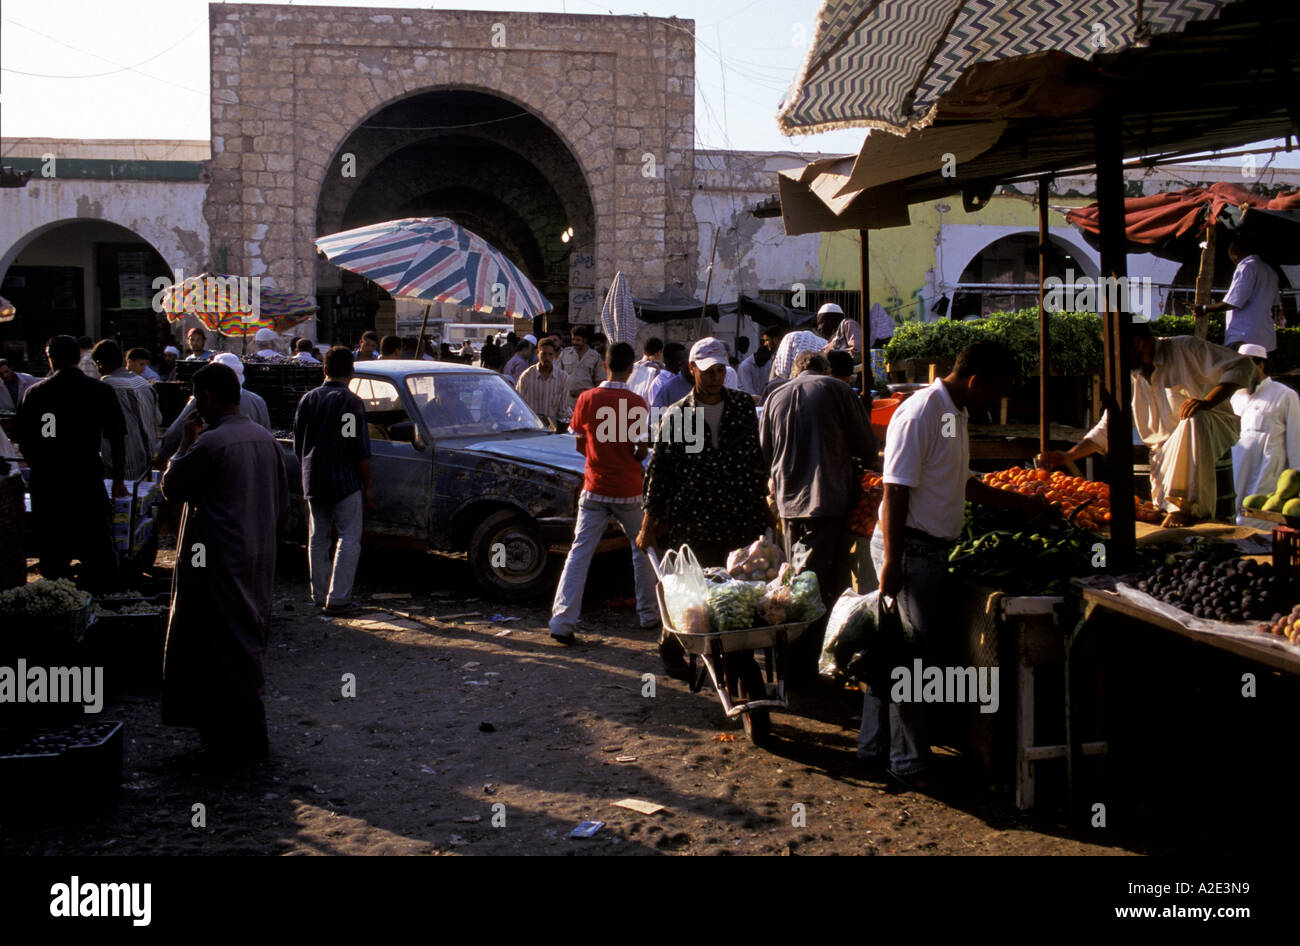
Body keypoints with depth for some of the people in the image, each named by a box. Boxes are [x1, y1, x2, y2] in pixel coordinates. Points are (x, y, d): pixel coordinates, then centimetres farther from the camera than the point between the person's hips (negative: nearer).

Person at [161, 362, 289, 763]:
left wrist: (186, 443, 4)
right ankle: (247, 735, 26)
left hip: (220, 562, -8)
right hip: (259, 561, 8)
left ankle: (241, 741, 5)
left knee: (226, 646, 0)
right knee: (247, 643, 17)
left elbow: (172, 488, -5)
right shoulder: (265, 439, 8)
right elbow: (282, 506, 14)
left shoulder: (211, 443, -17)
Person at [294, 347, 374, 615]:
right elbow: (360, 451, -12)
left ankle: (319, 595, 19)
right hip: (345, 481, -5)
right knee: (349, 538, -1)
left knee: (318, 538, 14)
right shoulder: (351, 402, -11)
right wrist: (368, 487, -4)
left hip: (313, 481, 6)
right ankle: (337, 598, -7)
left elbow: (298, 446, 12)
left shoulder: (308, 399, 5)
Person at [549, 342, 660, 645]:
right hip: (628, 490, -1)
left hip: (595, 487, 1)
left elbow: (580, 445, 5)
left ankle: (563, 621, -7)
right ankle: (649, 614, 27)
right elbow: (641, 452, -5)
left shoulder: (587, 399, -4)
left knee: (580, 552, 1)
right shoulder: (637, 404, -9)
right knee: (642, 550, 18)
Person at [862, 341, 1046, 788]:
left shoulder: (957, 413, 14)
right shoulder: (921, 413, -17)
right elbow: (895, 491, -20)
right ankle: (908, 763, 8)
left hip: (931, 550, 9)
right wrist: (892, 563, -22)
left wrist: (1020, 503, 33)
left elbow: (961, 482, 28)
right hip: (909, 549, -9)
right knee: (912, 656, -3)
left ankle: (877, 752, 22)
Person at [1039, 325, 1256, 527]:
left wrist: (1208, 401, -27)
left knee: (1194, 420, -39)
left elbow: (1241, 366, -13)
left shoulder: (1185, 349, -8)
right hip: (1167, 449, 3)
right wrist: (1068, 456, 4)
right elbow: (1106, 429, 14)